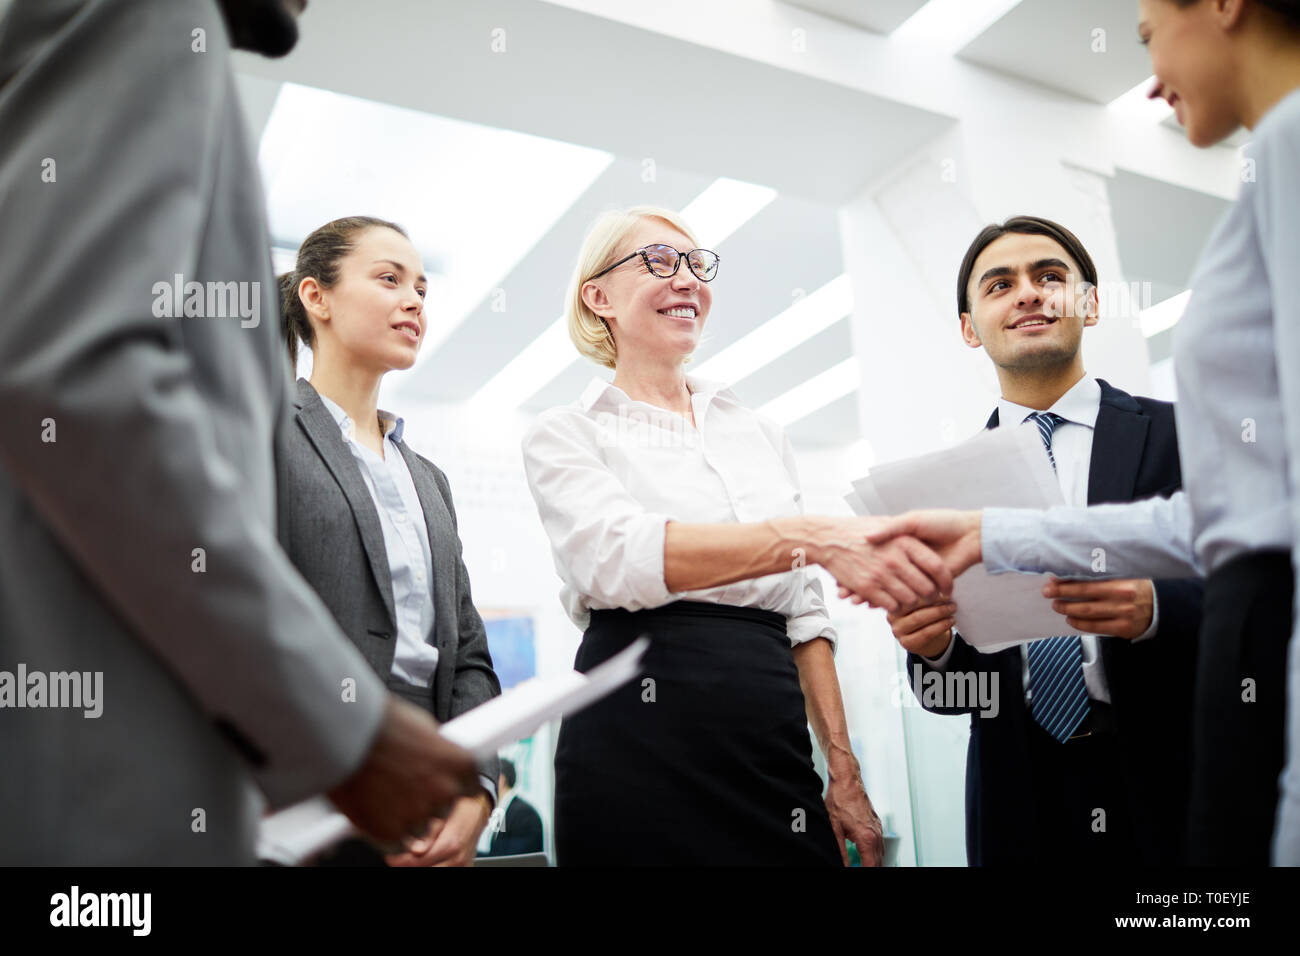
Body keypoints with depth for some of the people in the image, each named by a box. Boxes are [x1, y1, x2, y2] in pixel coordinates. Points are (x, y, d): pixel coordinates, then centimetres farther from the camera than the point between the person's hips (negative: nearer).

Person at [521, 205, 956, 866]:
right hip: (641, 748, -4)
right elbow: (619, 557, -18)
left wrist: (842, 770, 8)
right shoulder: (565, 434, 3)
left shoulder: (762, 436, 16)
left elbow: (803, 615, 15)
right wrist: (816, 538, -28)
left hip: (773, 743, 4)